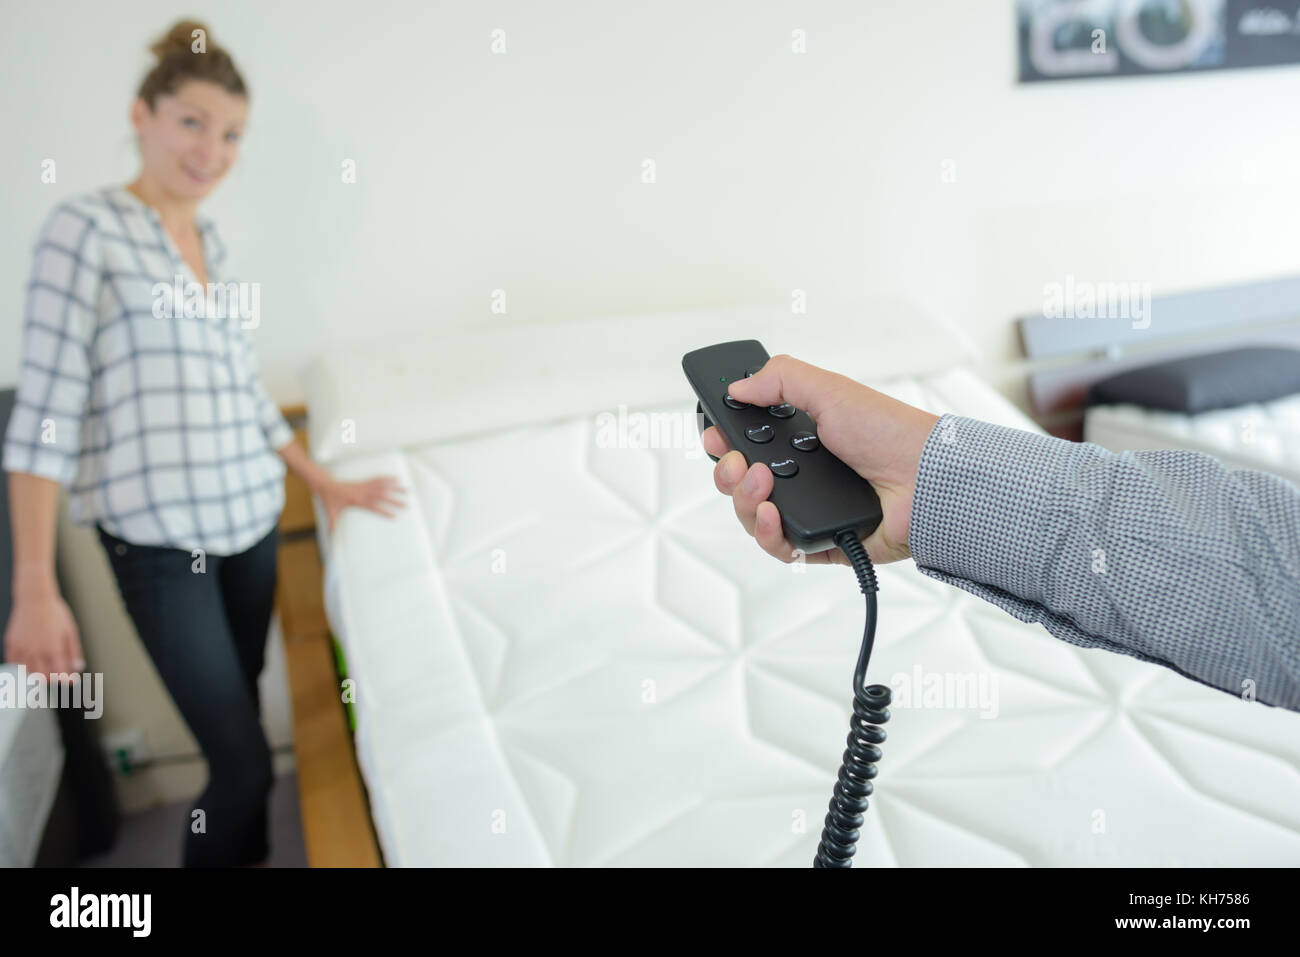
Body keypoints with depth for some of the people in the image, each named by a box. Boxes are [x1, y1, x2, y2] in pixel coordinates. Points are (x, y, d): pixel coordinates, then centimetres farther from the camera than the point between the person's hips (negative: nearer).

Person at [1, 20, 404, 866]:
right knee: (244, 760, -5)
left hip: (252, 519, 6)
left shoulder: (212, 241, 12)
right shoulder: (86, 230, -7)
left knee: (241, 726, 15)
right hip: (160, 541, -6)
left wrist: (324, 481, 19)